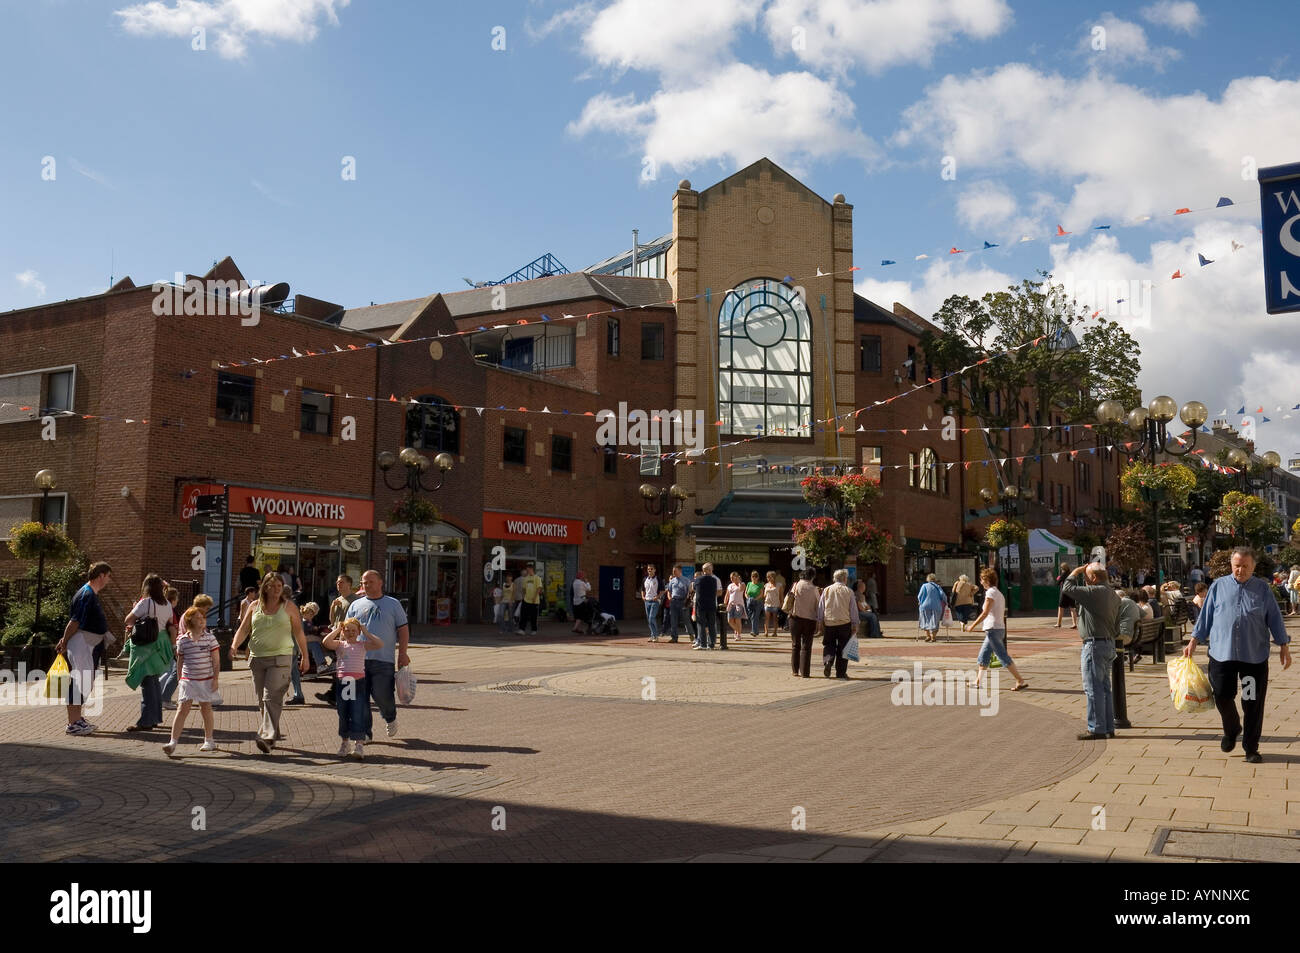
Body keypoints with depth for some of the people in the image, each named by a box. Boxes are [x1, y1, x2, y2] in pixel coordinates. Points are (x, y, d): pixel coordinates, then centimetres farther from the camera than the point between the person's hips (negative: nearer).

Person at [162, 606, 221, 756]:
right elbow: (180, 661, 11)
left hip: (206, 680, 0)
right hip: (188, 680, 0)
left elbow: (216, 660, -2)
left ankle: (209, 740, 23)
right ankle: (173, 742, -8)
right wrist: (180, 679, 12)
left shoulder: (210, 638, -2)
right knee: (183, 709, -7)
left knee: (206, 708, 9)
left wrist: (215, 679, -7)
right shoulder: (182, 640, 1)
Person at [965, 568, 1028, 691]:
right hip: (999, 628, 10)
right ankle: (978, 682, 18)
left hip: (993, 629, -10)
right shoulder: (999, 593, 15)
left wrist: (972, 626, -14)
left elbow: (985, 613, -19)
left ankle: (1021, 682, -6)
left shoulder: (991, 593, -13)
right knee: (982, 657, 14)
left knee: (1004, 657, -7)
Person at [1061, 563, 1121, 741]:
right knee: (1105, 688, 14)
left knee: (1093, 688, -4)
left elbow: (1068, 588, -16)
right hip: (1110, 643, 10)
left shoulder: (1094, 592, -18)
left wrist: (1076, 572, 0)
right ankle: (1109, 728, 18)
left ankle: (1097, 728, -2)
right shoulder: (1113, 595, 13)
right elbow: (1117, 620, 17)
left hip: (1095, 644, -10)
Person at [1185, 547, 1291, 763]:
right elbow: (1205, 615, 11)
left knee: (1253, 703, 3)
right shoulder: (1219, 586, 7)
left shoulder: (1262, 589, 7)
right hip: (1222, 653, 0)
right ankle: (1231, 730, 29)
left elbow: (1275, 619, 10)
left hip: (1255, 655, 0)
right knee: (1222, 696, 0)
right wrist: (1193, 641, 8)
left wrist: (1284, 646, 5)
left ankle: (1251, 748, 17)